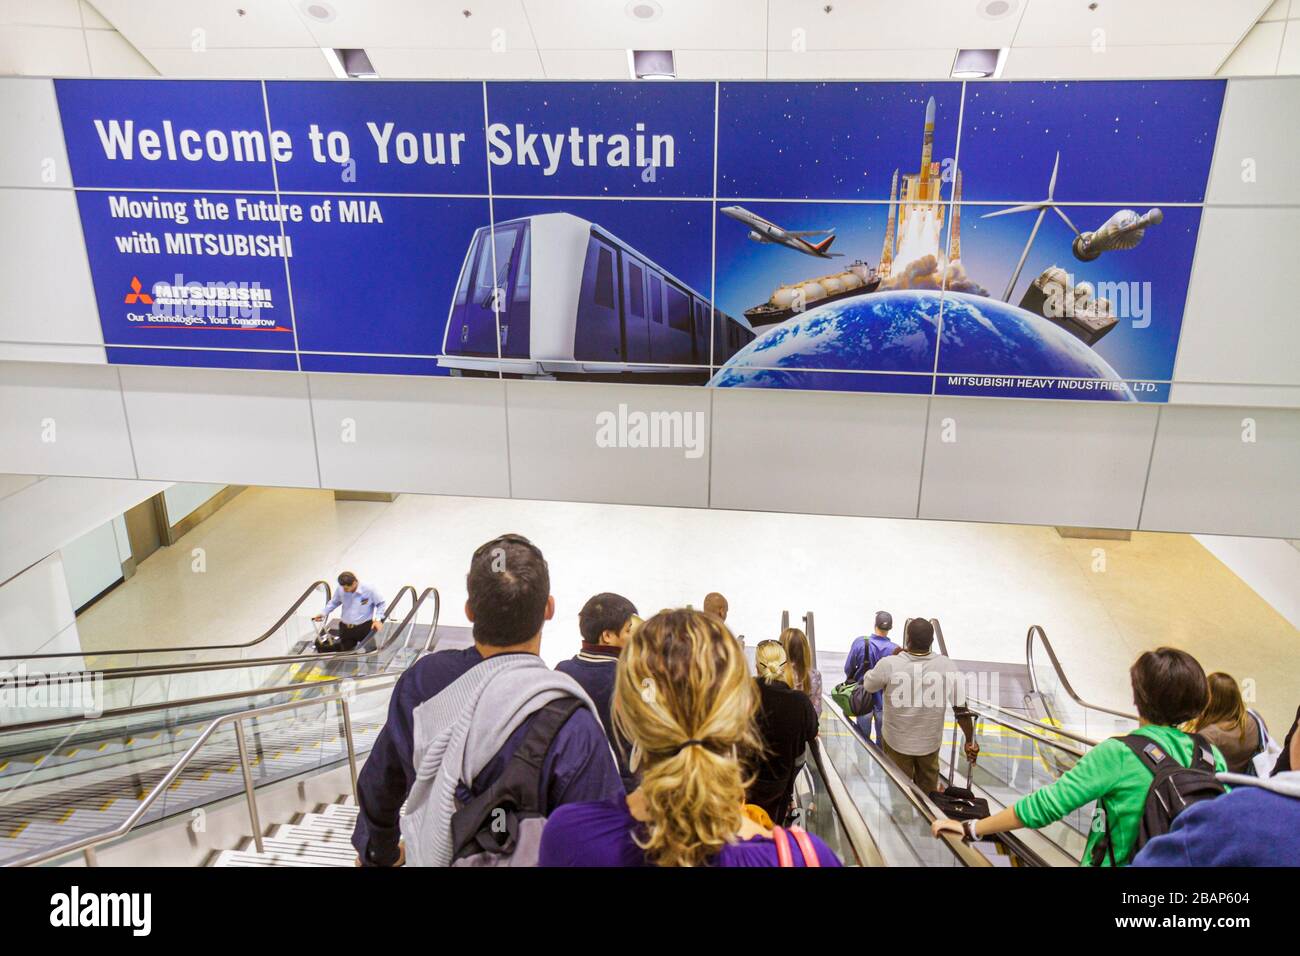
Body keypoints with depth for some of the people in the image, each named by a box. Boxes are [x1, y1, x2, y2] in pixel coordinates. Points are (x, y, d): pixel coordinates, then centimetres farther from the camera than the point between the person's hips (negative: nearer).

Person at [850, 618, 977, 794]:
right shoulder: (947, 666, -20)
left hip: (897, 742, -2)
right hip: (930, 742, 2)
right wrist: (970, 741, 1)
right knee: (929, 789, 27)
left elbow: (868, 685, -4)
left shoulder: (889, 664, -25)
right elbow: (961, 708, -13)